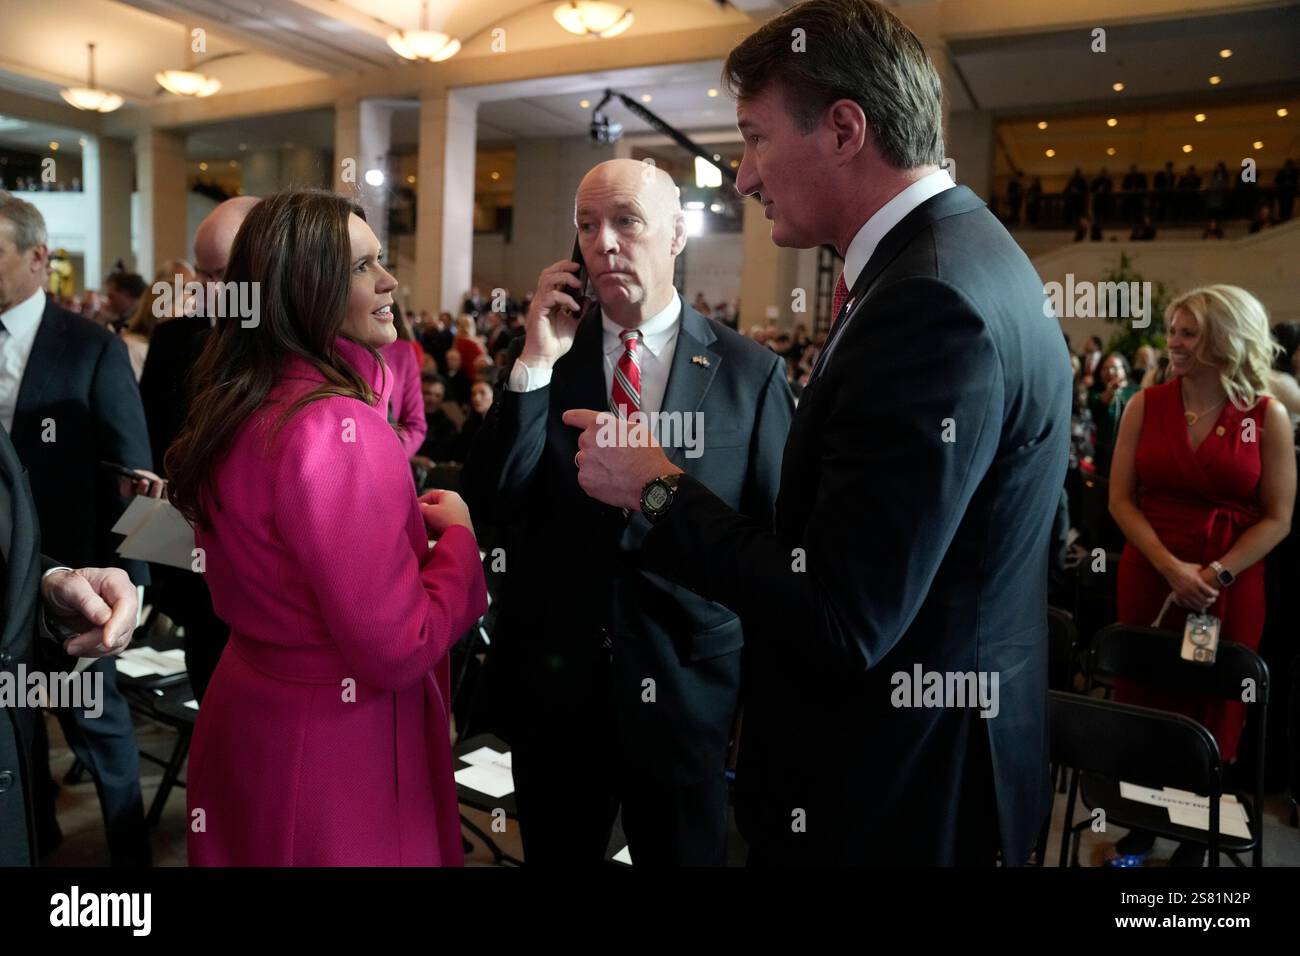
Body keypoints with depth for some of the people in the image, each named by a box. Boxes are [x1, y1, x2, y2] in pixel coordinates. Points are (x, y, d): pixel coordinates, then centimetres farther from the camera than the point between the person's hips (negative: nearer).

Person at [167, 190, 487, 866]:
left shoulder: (235, 403, 1)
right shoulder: (336, 426, -27)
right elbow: (396, 650, -26)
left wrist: (409, 520, 9)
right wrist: (456, 535, -11)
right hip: (334, 741, -8)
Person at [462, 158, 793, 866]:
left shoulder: (751, 372, -5)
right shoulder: (544, 355, -2)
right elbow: (490, 507, -10)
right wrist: (535, 363, -18)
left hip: (689, 688, -1)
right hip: (553, 679, 2)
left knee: (684, 853, 19)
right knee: (556, 853, 21)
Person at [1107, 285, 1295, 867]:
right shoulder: (1146, 406, 0)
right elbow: (1121, 499, -1)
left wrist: (1216, 573, -15)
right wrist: (1171, 567, -12)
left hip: (1232, 588, -1)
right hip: (1150, 577, 1)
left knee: (1212, 713, 9)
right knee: (1144, 703, 8)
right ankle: (1141, 826, 27)